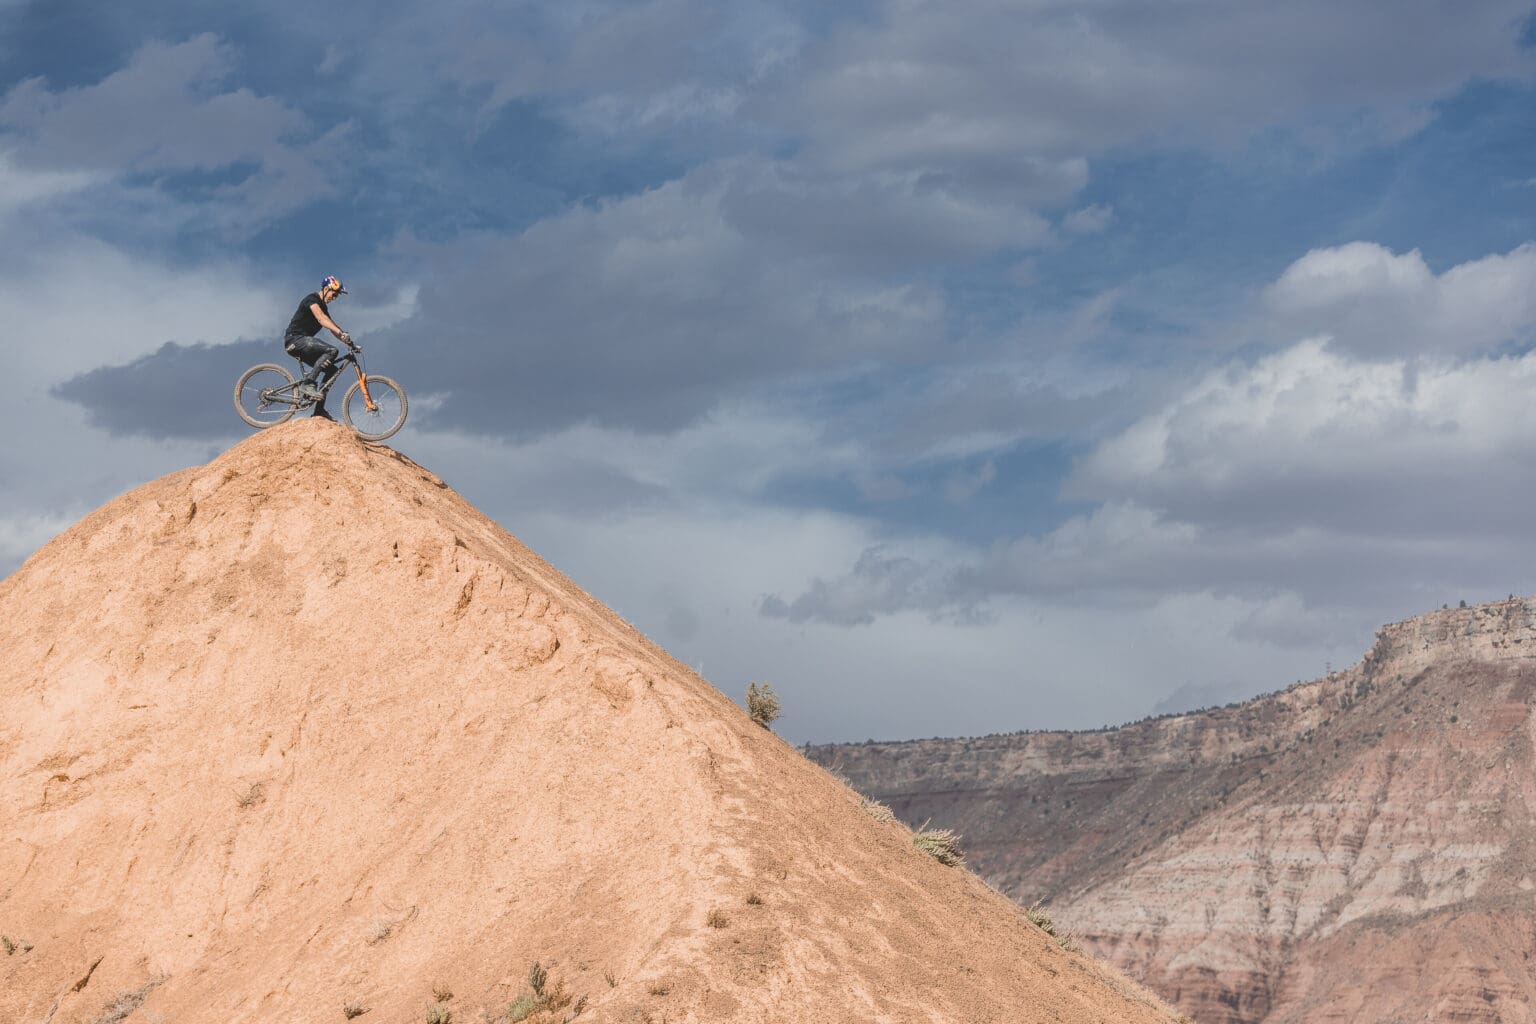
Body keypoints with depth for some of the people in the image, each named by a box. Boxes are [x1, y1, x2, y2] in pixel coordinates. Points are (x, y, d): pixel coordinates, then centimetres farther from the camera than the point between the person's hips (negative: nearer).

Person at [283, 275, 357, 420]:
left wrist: (350, 343, 12)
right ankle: (308, 383, -29)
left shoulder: (323, 306, 20)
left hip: (302, 343, 10)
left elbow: (332, 328, 22)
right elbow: (321, 318, -26)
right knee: (332, 351, -25)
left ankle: (319, 410, 4)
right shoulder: (312, 299, -10)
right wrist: (341, 333, -38)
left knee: (331, 369, 5)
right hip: (295, 339, -10)